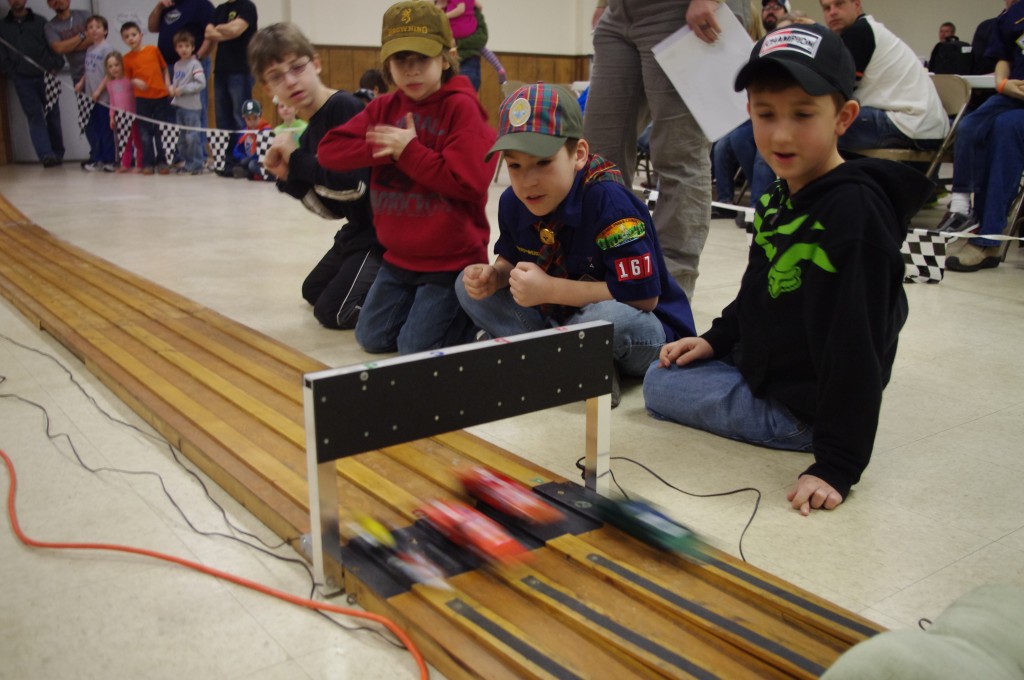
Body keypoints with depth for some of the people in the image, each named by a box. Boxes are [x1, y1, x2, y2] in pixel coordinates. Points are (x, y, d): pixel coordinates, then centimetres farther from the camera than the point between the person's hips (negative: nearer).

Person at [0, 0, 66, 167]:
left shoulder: (40, 22, 8)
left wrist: (55, 67, -9)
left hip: (45, 77, 0)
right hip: (22, 80, 0)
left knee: (52, 115, 3)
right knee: (35, 116, -9)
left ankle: (58, 154, 12)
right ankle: (46, 155, -20)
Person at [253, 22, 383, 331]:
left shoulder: (346, 109, -20)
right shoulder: (310, 134, 7)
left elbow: (354, 185, -29)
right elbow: (334, 209, 8)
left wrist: (297, 159, -18)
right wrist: (289, 177, -5)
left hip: (383, 231, -11)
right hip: (359, 229, 11)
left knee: (332, 312, -9)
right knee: (313, 291, 29)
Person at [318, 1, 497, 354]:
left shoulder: (461, 107, -13)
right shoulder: (384, 108, 3)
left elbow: (470, 181, -22)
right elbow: (329, 151, -1)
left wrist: (409, 151, -19)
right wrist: (381, 147, -16)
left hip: (452, 259, -6)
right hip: (399, 256, 7)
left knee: (416, 347, -7)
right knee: (372, 337, 9)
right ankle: (423, 301, 33)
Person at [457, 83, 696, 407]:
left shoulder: (608, 201, -28)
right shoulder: (512, 203, -6)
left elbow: (642, 295, -30)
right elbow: (511, 260, 12)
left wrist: (550, 289, -28)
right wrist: (494, 276, -13)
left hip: (648, 333, -7)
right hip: (562, 319, 7)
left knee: (611, 317, -42)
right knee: (469, 287, -2)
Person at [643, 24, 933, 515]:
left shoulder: (855, 212, -28)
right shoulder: (780, 196, 1)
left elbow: (855, 347, -31)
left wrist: (838, 465, -30)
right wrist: (716, 340, 4)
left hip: (796, 410, -10)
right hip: (760, 367, 10)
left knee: (659, 387, -5)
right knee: (663, 371, 24)